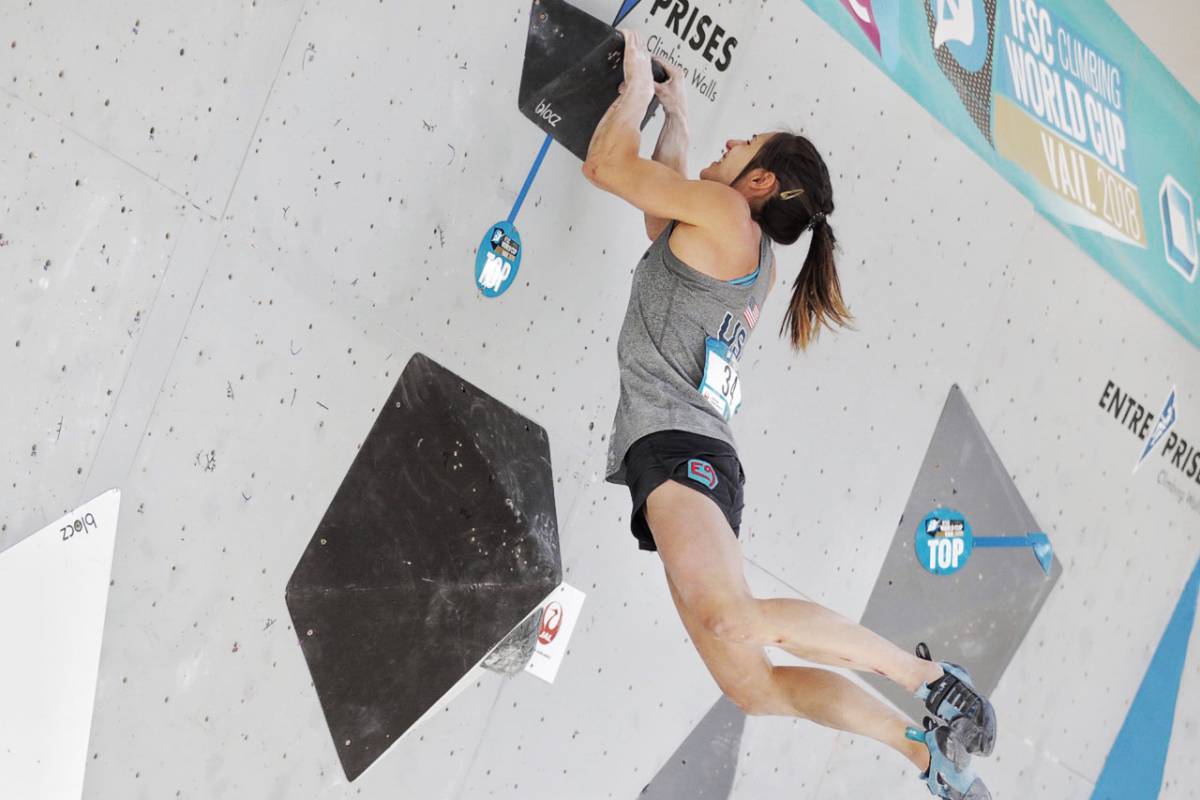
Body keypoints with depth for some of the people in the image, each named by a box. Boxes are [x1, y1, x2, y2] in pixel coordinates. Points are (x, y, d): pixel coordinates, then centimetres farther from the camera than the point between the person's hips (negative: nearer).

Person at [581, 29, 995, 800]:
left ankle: (926, 673, -20)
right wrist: (676, 111, 49)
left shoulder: (725, 214, -1)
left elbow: (606, 163, -1)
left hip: (677, 443, -10)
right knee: (750, 682, 3)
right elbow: (667, 190, 44)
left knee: (731, 621, -35)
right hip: (675, 454, 10)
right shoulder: (749, 256, 25)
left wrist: (638, 83, 15)